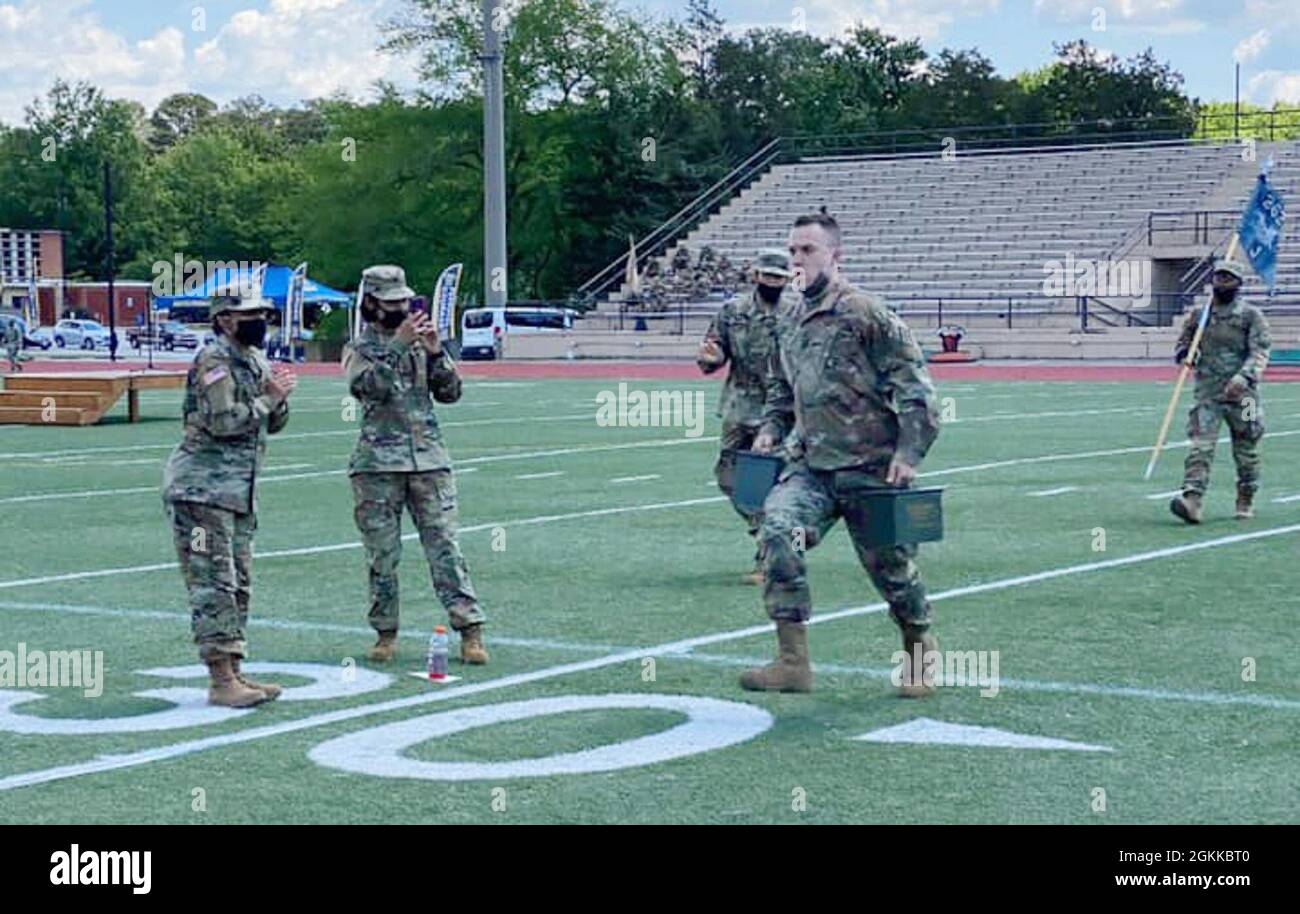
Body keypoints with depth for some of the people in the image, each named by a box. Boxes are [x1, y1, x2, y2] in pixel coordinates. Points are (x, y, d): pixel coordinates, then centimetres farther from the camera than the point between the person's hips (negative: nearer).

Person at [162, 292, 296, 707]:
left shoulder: (255, 360, 15)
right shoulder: (214, 360, -11)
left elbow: (274, 424, 19)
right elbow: (222, 421, -21)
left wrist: (278, 397, -1)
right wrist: (269, 398, -12)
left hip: (238, 492, 9)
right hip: (202, 489, -9)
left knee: (239, 585, 11)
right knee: (213, 584, -10)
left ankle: (234, 672, 17)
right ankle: (221, 680, -12)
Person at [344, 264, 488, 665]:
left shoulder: (420, 343, 13)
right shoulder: (359, 349, 5)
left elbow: (450, 392, 6)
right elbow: (367, 385, -15)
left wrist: (436, 352, -8)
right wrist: (399, 344, -20)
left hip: (429, 460, 2)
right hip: (378, 465, -1)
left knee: (444, 546, -4)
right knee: (382, 554, 3)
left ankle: (471, 631, -7)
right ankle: (386, 633, 13)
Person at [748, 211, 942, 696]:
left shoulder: (866, 314, -10)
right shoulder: (789, 324, 11)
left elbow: (915, 387, -10)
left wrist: (909, 453, -16)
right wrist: (771, 429, 11)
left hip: (870, 469, -5)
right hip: (810, 465, 5)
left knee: (890, 566, 7)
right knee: (778, 528, -21)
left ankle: (922, 656, 35)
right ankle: (793, 661, -17)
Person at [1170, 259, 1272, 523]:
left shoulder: (1251, 315, 0)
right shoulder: (1197, 314, 10)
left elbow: (1260, 352, -9)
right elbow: (1182, 344, 20)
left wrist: (1244, 376, -26)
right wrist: (1184, 354, -5)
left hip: (1241, 393, -1)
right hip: (1207, 392, 2)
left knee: (1246, 451, 9)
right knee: (1200, 446, -13)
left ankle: (1246, 502, 26)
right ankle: (1193, 500, -22)